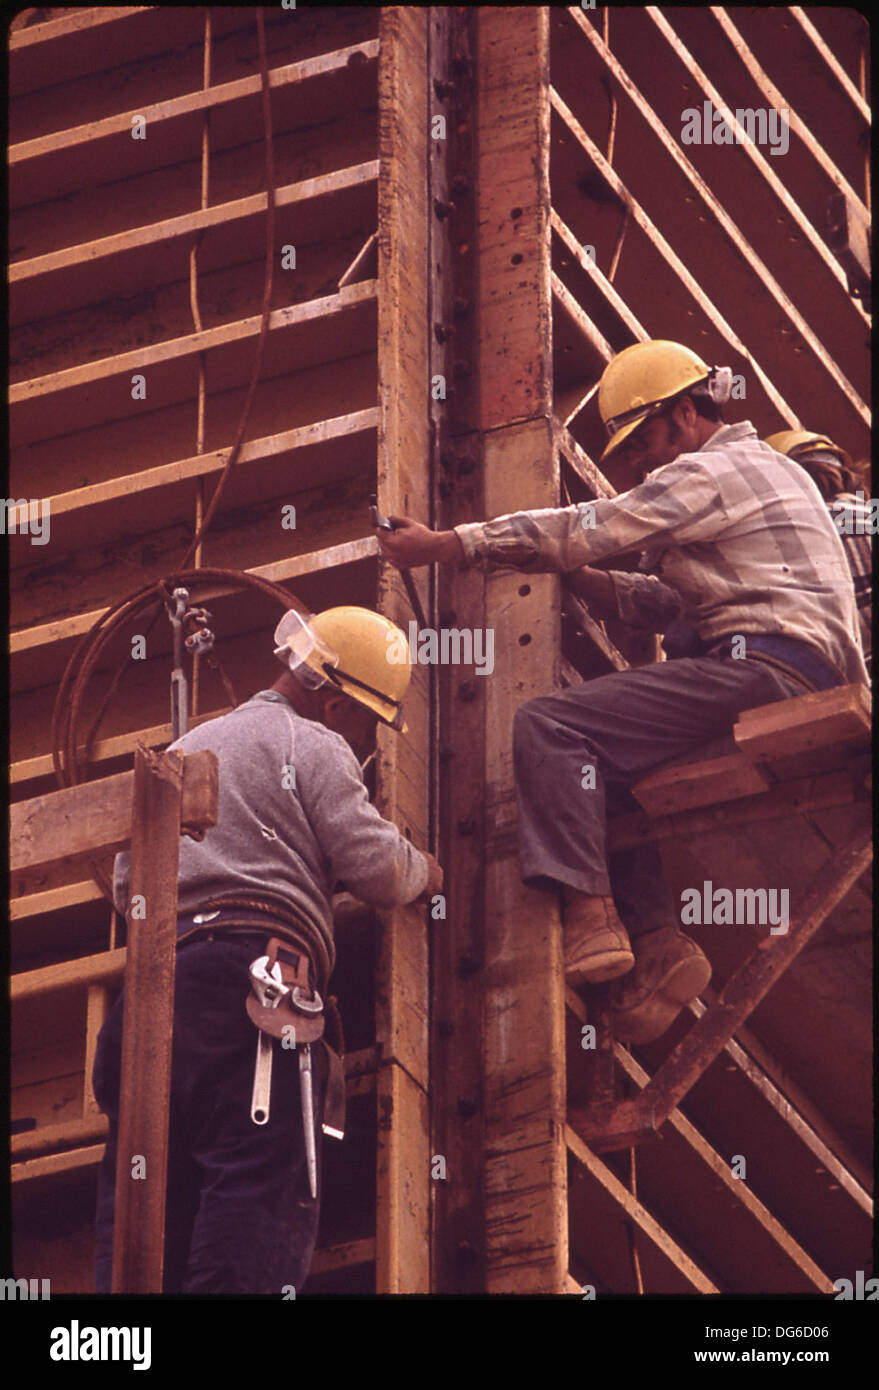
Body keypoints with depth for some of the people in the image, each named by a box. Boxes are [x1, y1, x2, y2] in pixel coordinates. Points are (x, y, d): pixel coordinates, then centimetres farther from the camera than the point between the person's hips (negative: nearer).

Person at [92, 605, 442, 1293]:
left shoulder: (182, 752, 31)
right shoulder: (313, 746, 6)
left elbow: (127, 882, 29)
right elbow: (374, 863, -1)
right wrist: (425, 872, 19)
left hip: (155, 977, 7)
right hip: (251, 974, -7)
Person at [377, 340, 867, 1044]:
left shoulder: (709, 474, -4)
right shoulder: (761, 469, 28)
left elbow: (582, 530, -10)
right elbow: (671, 602, 26)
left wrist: (441, 545, -6)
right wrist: (579, 576, 14)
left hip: (764, 665, -10)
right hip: (807, 678, 10)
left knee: (547, 728, -16)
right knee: (605, 773, 18)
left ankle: (591, 918, -26)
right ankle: (658, 943, 2)